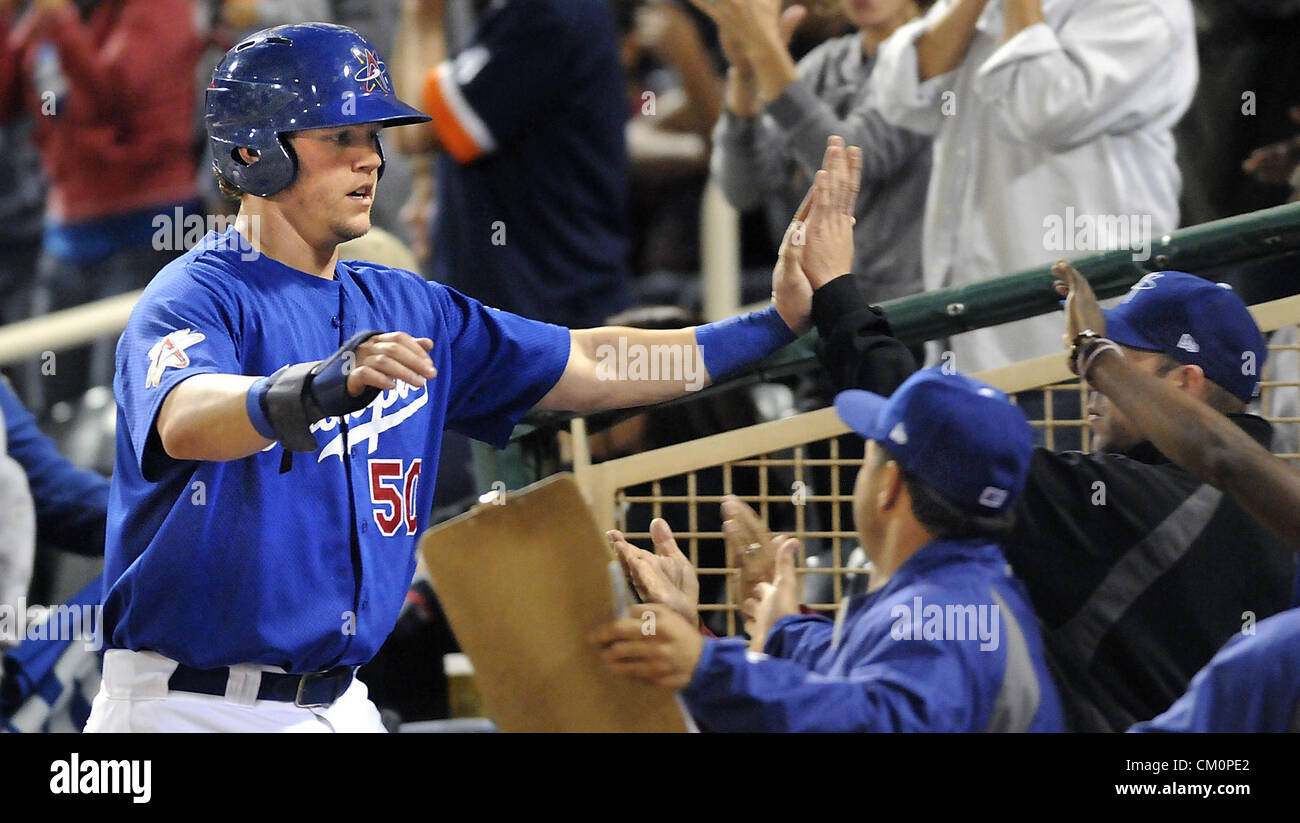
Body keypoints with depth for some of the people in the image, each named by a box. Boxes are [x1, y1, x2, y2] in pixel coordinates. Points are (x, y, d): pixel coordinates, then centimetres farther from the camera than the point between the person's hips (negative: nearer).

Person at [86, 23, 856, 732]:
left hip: (339, 704, 7)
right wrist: (321, 388, -53)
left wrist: (779, 321, 9)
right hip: (193, 707, -7)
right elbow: (184, 422, -33)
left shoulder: (406, 310, 14)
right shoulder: (199, 297, -11)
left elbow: (590, 366, 18)